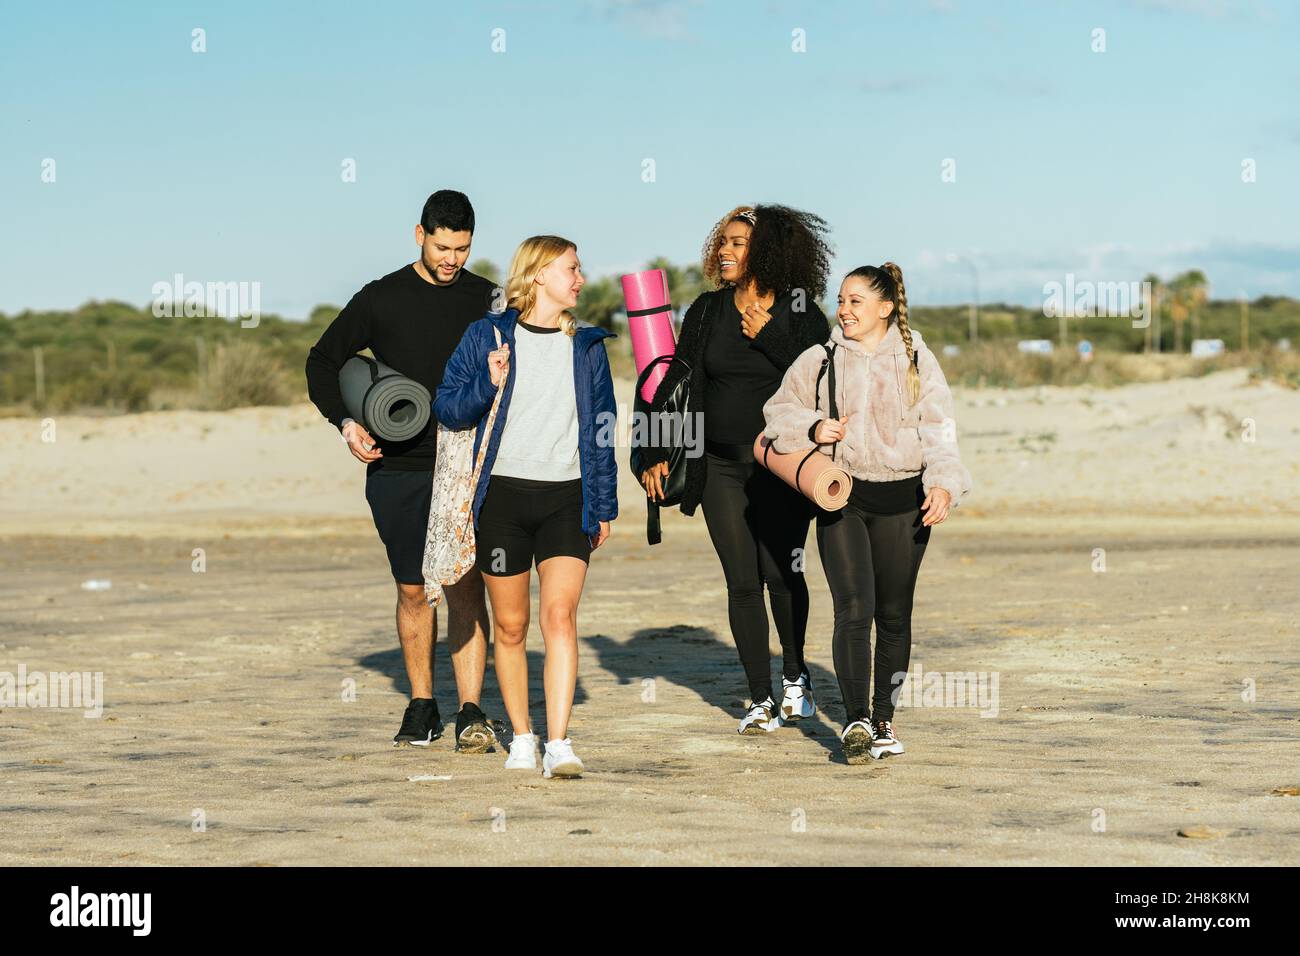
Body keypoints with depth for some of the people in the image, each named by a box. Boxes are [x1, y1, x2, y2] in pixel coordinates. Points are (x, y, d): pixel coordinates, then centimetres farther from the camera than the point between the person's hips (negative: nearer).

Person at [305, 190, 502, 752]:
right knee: (413, 590, 7)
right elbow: (323, 362, 10)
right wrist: (345, 421, -6)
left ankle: (471, 714, -11)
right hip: (397, 470, 1)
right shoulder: (380, 299, 3)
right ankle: (421, 708, 19)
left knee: (466, 587, -10)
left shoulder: (486, 299, 5)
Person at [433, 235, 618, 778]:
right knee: (510, 627, 6)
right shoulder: (487, 337, 2)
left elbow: (601, 429, 15)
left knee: (560, 614, -15)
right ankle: (522, 739, 20)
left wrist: (603, 507, 14)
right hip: (503, 494, -1)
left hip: (567, 498, 1)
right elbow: (447, 407, 3)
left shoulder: (587, 346, 10)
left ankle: (559, 745, -19)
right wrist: (487, 384, -16)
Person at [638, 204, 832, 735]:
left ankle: (795, 675, 17)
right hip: (721, 466, 2)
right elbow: (676, 382, 8)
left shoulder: (801, 313, -1)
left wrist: (768, 337, -14)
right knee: (742, 581, -1)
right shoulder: (708, 311, 7)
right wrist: (656, 453, 1)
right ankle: (761, 699, 6)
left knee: (781, 571, -8)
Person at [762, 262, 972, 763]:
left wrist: (943, 484, -14)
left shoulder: (918, 362, 5)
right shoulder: (819, 361, 6)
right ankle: (855, 721, -18)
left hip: (902, 501, 1)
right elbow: (778, 412, 14)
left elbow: (938, 434, 2)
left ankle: (884, 718, 20)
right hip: (841, 499, -1)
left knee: (893, 614, 6)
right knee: (853, 609, -14)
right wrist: (812, 428, -7)